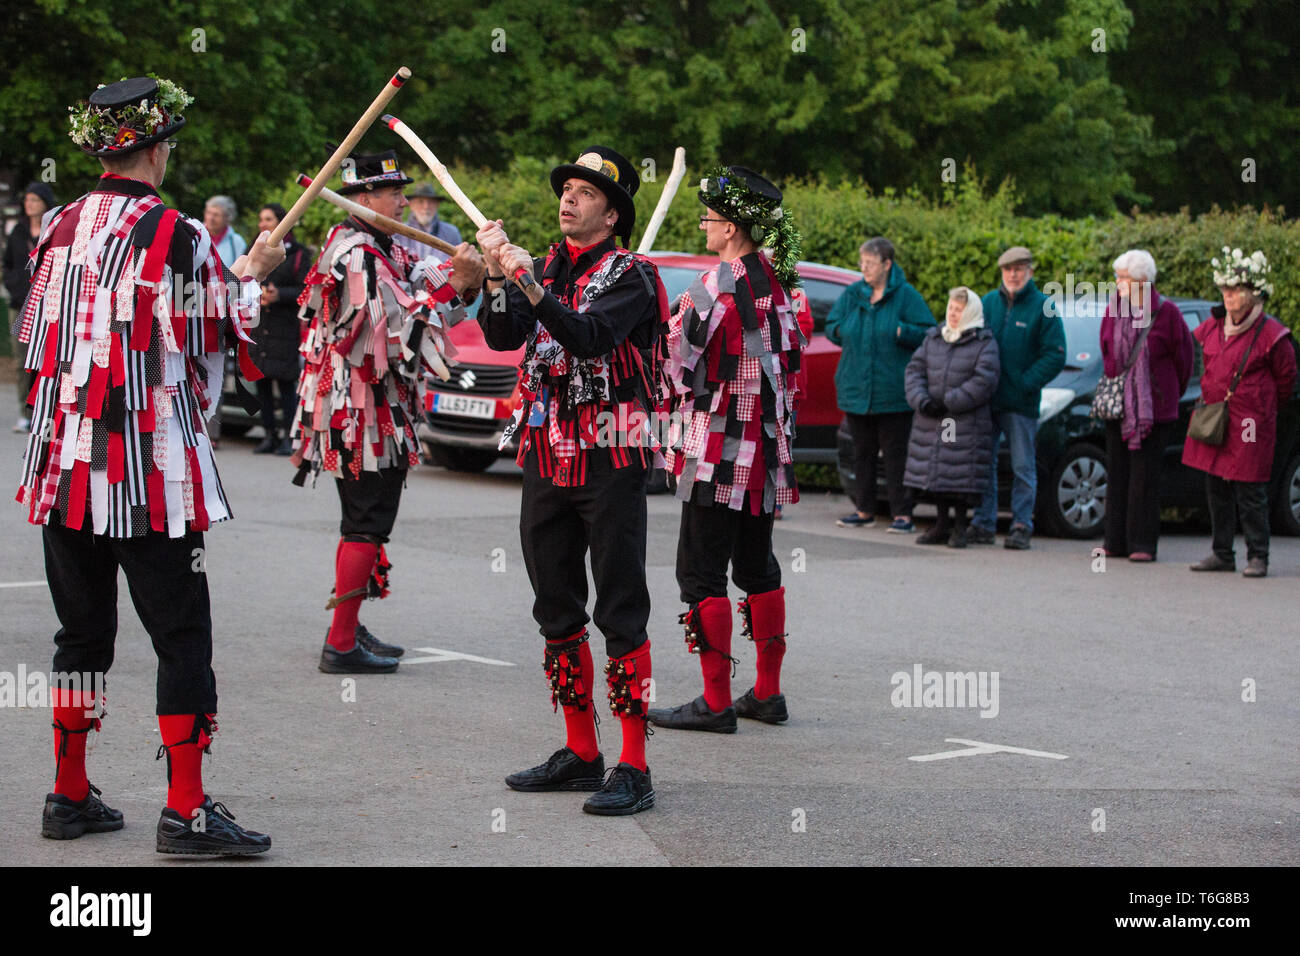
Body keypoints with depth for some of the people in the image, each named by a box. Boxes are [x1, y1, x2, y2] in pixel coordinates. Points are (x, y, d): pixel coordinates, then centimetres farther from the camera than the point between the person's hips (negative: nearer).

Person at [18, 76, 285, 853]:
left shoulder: (60, 229, 7)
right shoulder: (179, 238, -11)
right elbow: (234, 331, -3)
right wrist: (254, 275, 16)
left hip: (65, 462, 6)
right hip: (151, 473, -6)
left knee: (82, 630, 15)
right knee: (183, 635, -1)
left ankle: (71, 796, 21)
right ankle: (186, 811, -2)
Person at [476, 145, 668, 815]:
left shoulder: (631, 276, -6)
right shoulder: (544, 269, 12)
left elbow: (588, 337, -24)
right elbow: (503, 337, -3)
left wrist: (531, 286, -34)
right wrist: (496, 277, -18)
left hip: (610, 463, -7)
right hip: (546, 458, 7)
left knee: (621, 614, -7)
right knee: (557, 610, 12)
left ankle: (633, 767, -6)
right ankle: (580, 753, 22)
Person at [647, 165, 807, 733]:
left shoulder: (718, 285, -15)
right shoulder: (776, 282, 9)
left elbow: (676, 361, -15)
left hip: (718, 451, -8)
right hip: (767, 450, 8)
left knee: (702, 572, -4)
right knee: (757, 567, 16)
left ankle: (716, 702, -5)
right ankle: (768, 692, 20)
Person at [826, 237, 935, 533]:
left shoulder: (905, 295, -4)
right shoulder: (852, 294, 9)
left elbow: (928, 332, -7)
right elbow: (831, 327, 17)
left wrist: (899, 332, -18)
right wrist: (848, 333, -2)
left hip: (893, 392, -5)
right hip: (856, 387, 5)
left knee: (896, 453, -3)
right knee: (862, 452, 11)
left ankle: (902, 514, 1)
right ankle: (865, 510, 20)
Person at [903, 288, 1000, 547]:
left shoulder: (984, 343, -3)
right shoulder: (933, 338, 14)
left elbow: (984, 381, -13)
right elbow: (914, 370, 9)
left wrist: (948, 403, -16)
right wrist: (921, 400, -9)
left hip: (966, 424, -5)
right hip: (930, 423, 5)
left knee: (961, 475, -6)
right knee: (934, 472, 7)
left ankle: (959, 528, 4)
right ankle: (941, 525, 18)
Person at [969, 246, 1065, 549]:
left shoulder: (1044, 308, -2)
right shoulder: (988, 302, 10)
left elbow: (1055, 356, -6)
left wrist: (1025, 383, -12)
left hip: (1021, 403, -4)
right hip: (985, 399, 4)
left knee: (1023, 467, 1)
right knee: (983, 463, 7)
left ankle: (1021, 526, 6)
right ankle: (983, 524, 14)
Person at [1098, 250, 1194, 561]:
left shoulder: (1166, 313, -8)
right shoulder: (1114, 311, 5)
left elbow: (1184, 357, 1)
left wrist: (1170, 394, 9)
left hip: (1154, 408, -5)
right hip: (1117, 405, 5)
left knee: (1145, 476, -5)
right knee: (1117, 474, 6)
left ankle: (1143, 544, -1)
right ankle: (1117, 542, 11)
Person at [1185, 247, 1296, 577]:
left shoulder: (1270, 334, -9)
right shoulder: (1213, 327, 8)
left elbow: (1285, 378, 3)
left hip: (1250, 425, -6)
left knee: (1249, 492, -4)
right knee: (1217, 489, 9)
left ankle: (1257, 557, 5)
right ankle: (1222, 554, 18)